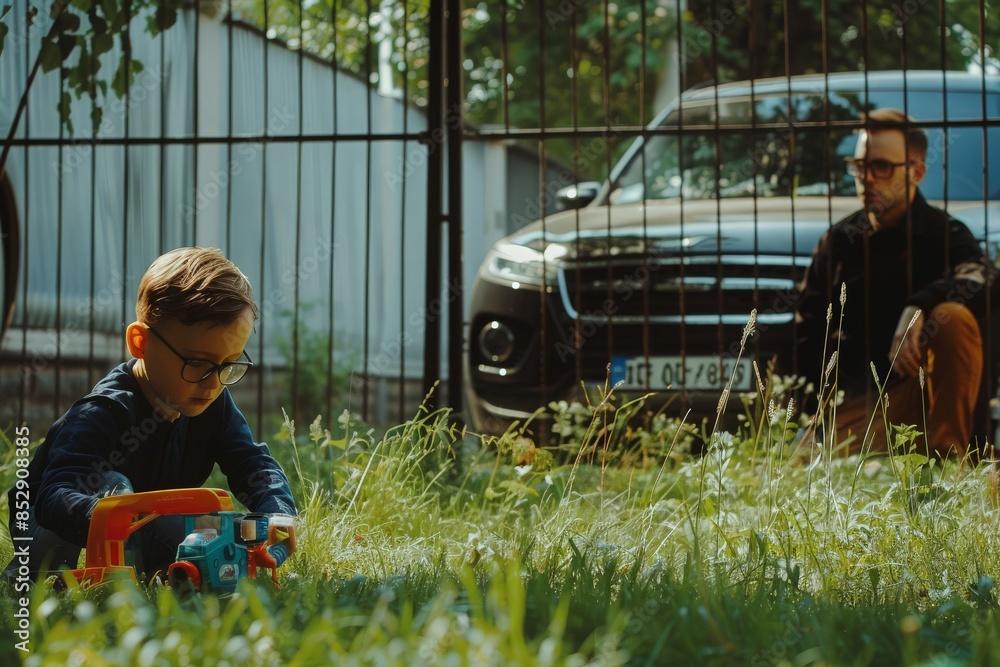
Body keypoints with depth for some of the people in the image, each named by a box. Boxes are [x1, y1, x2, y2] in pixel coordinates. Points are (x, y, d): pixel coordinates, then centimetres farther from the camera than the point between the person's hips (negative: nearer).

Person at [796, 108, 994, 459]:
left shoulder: (944, 232, 3)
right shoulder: (839, 240, 13)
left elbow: (979, 280, -21)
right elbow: (806, 330, 15)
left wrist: (917, 308, -36)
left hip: (924, 390, -1)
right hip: (856, 402, 2)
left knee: (953, 317, -33)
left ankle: (946, 458, -27)